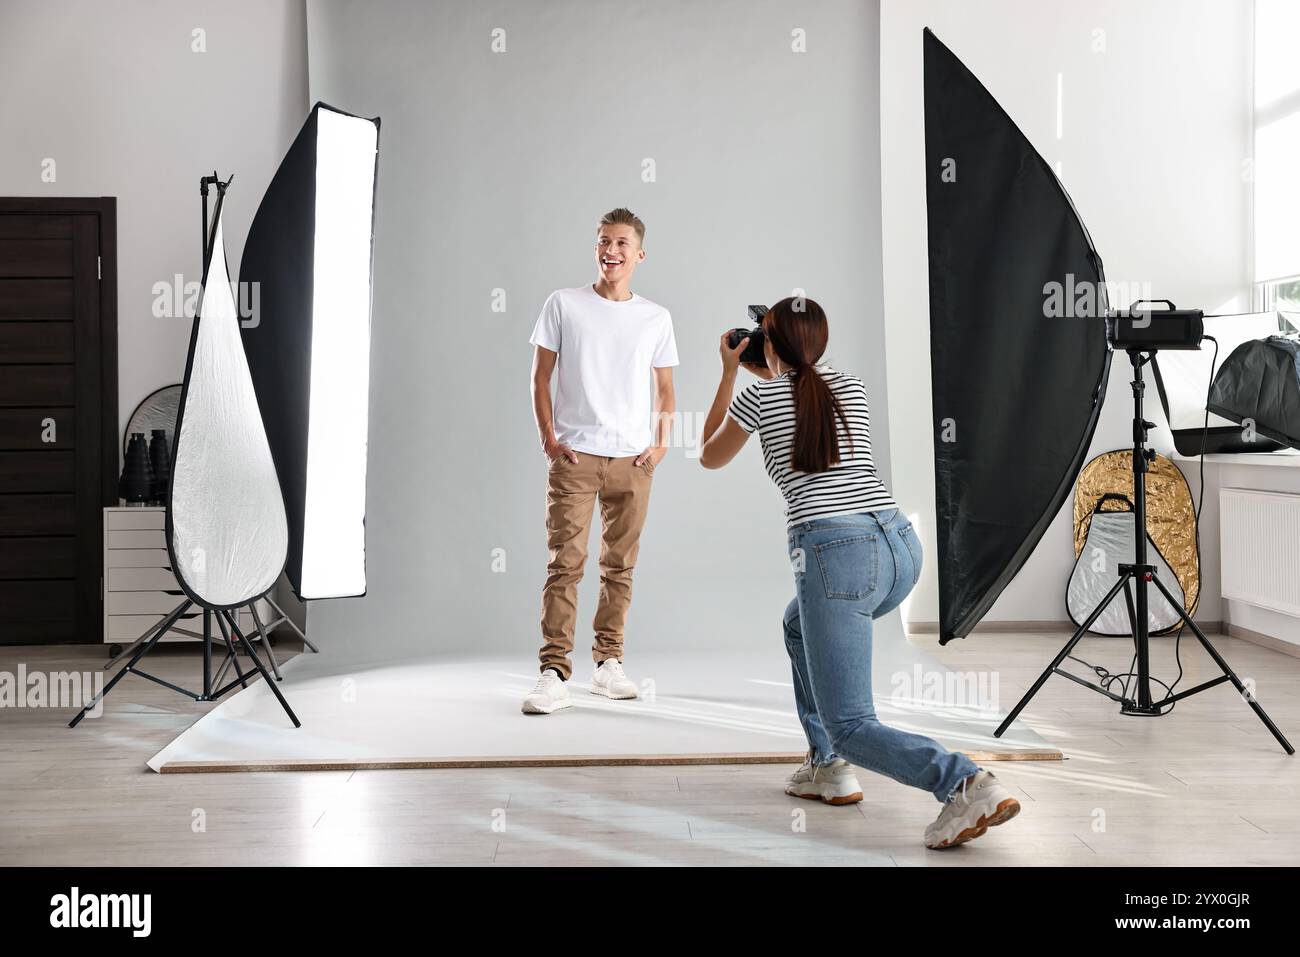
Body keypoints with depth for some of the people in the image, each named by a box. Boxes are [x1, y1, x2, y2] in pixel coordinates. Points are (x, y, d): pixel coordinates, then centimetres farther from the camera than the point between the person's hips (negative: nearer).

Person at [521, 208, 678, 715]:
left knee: (620, 566, 8)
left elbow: (665, 389, 14)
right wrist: (549, 437, -4)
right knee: (565, 563, -8)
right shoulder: (563, 304, 4)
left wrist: (661, 442, 1)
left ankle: (608, 663, 19)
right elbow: (541, 377, 5)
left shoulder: (655, 317, 9)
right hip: (574, 455, -2)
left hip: (632, 460, 2)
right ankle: (555, 673, -8)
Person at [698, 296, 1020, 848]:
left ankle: (966, 787, -28)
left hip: (836, 557, -7)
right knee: (799, 625, 36)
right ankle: (827, 768, 31)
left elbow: (710, 458, 27)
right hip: (902, 549, 7)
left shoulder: (760, 395, 8)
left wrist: (728, 375, 34)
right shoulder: (851, 388, 20)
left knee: (850, 727, -2)